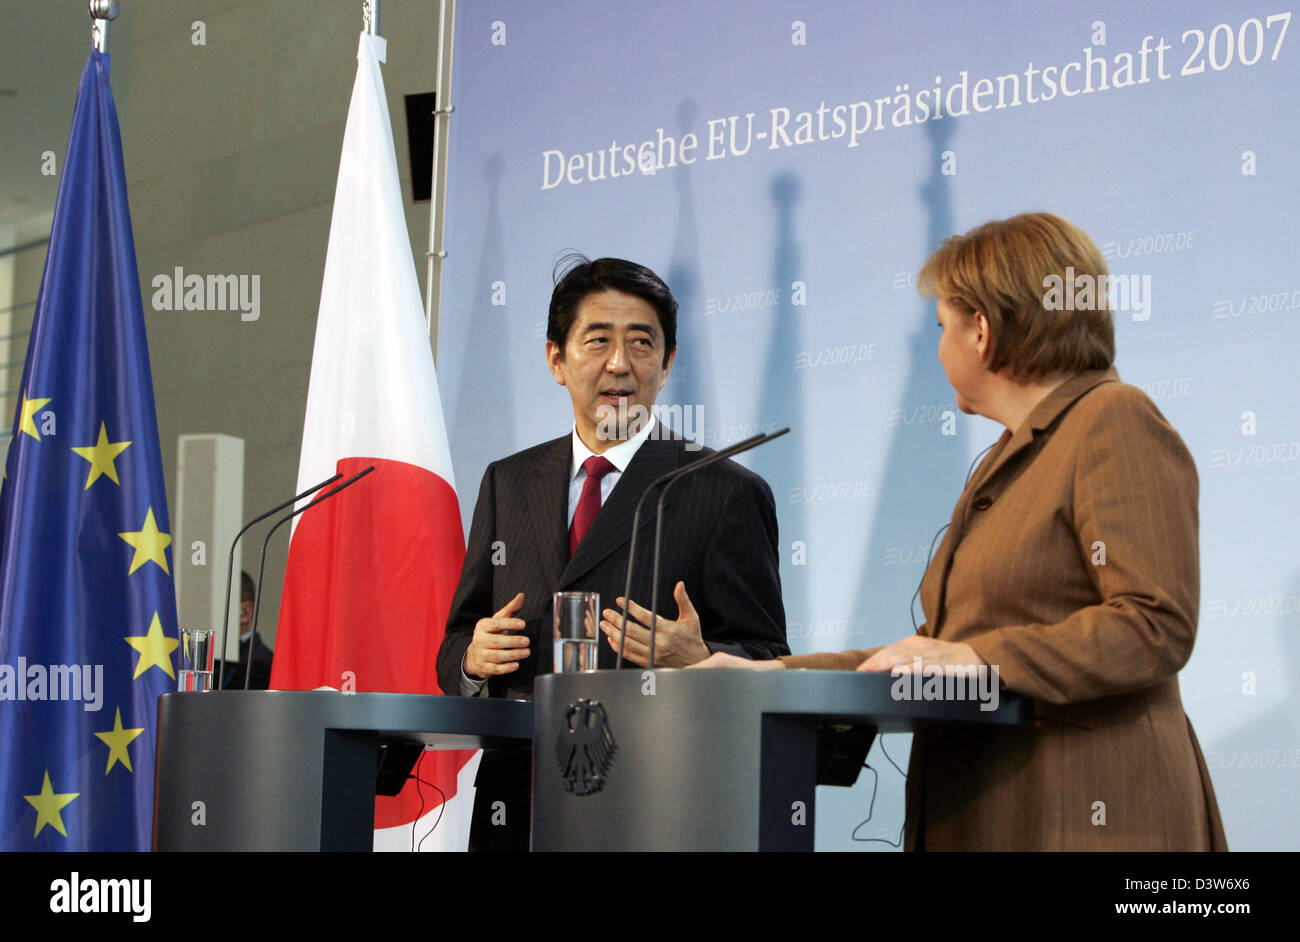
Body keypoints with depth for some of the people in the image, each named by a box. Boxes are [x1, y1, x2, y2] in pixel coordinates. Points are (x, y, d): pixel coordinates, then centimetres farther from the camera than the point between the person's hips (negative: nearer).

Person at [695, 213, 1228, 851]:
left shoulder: (1114, 422, -6)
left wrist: (974, 658, -21)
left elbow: (1157, 626, -17)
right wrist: (771, 675, 18)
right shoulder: (1009, 459, 23)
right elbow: (937, 656, 22)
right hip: (986, 812, 8)